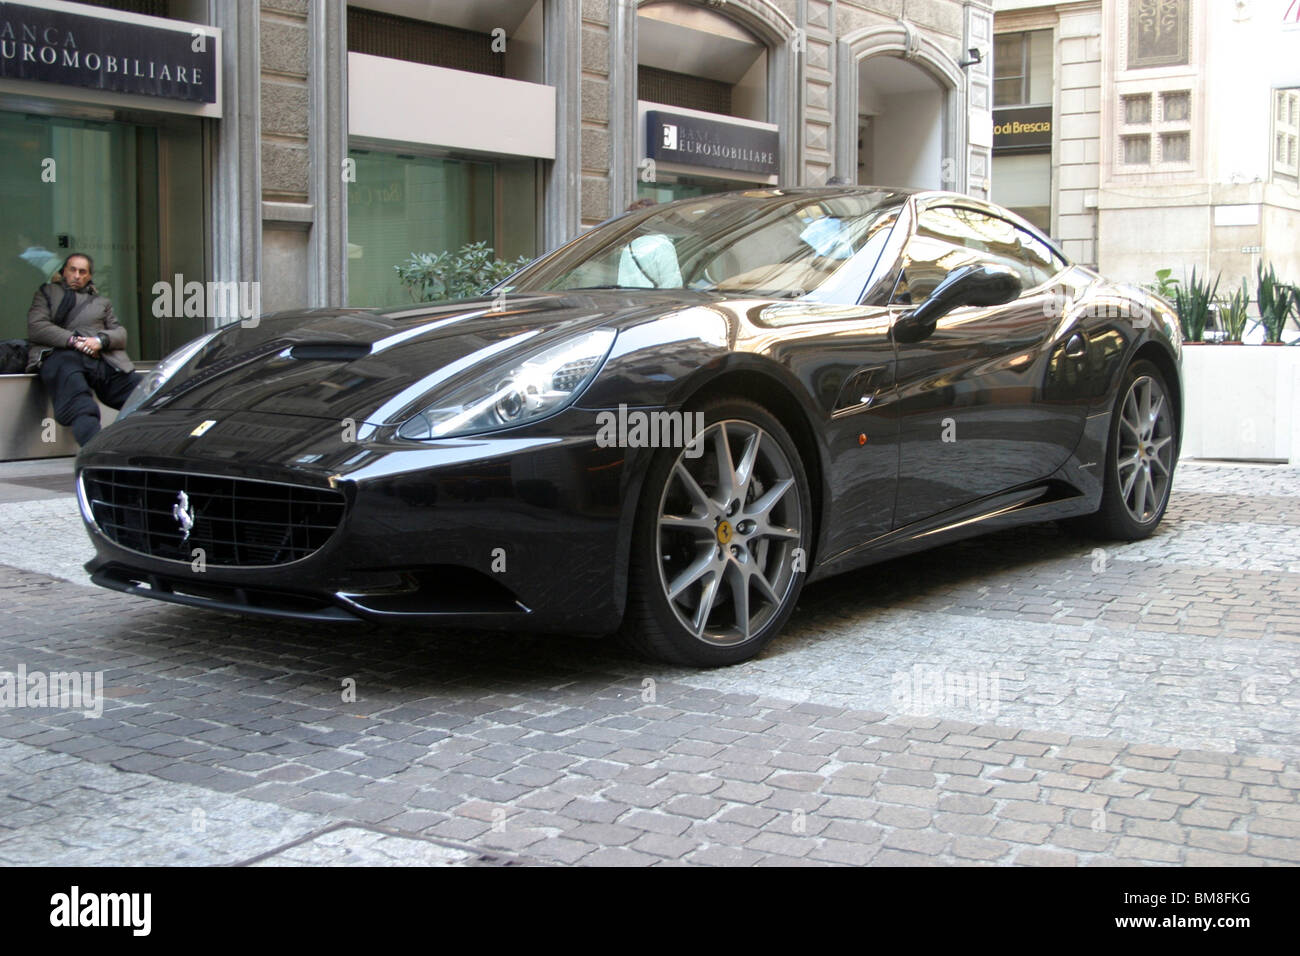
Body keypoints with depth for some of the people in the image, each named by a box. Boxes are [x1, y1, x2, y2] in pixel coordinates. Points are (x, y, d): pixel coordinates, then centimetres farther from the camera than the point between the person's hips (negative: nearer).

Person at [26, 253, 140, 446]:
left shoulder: (102, 302, 37)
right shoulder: (47, 293, 29)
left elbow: (121, 334, 23)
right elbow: (35, 327, 11)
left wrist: (101, 340, -2)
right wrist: (73, 340, -4)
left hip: (101, 358, 4)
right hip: (61, 355, -4)